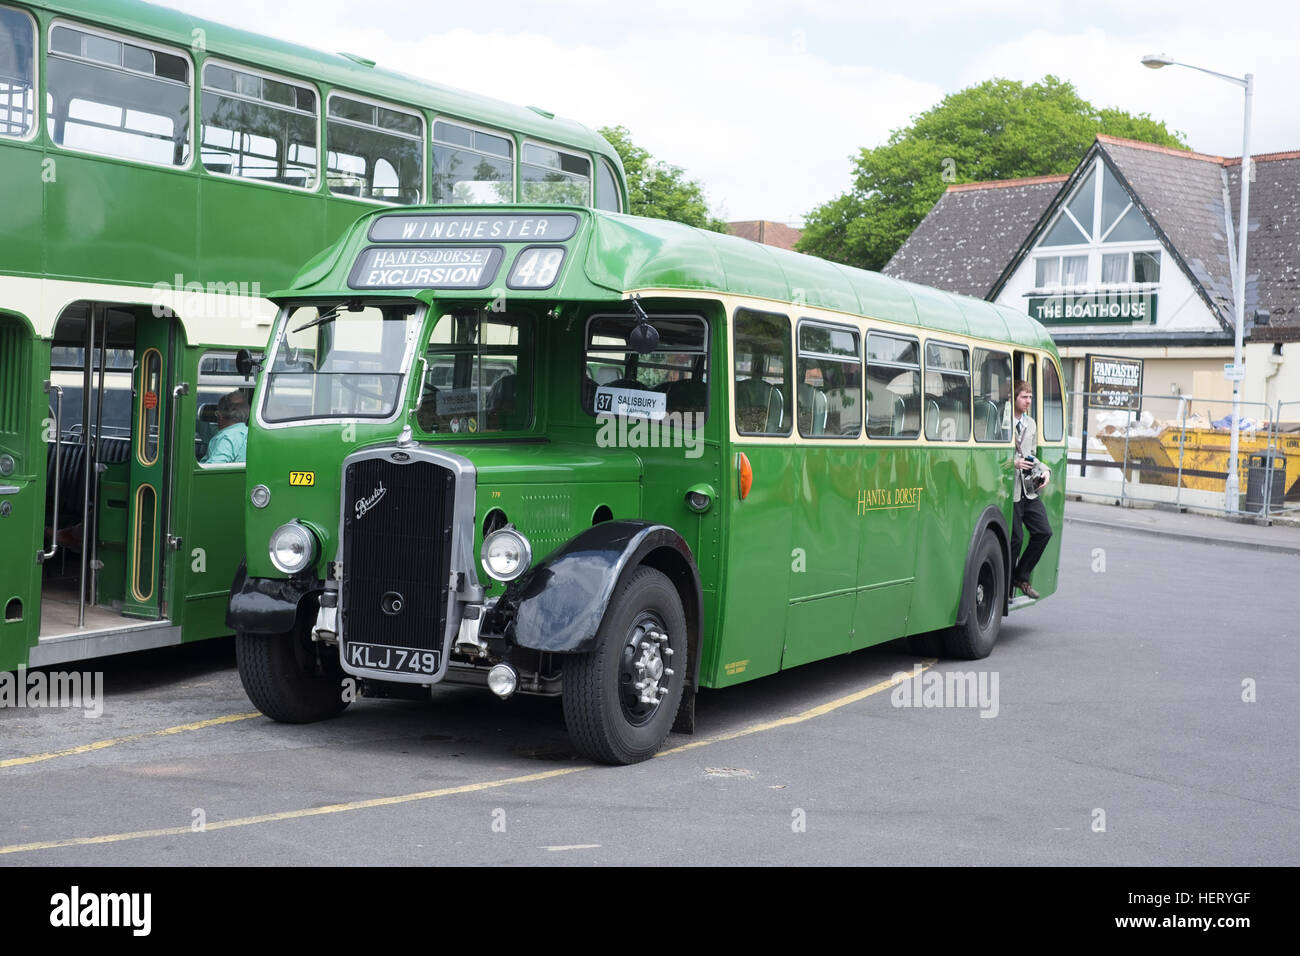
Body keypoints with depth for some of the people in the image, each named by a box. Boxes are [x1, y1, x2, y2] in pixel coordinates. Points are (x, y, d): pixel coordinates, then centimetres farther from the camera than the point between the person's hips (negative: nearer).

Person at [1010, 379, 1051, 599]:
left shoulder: (1031, 424, 16)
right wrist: (1013, 463, -20)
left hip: (1029, 490, 7)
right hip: (1010, 489, -7)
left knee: (1044, 532, 2)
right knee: (1015, 538, -4)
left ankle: (1021, 576, 17)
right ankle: (1006, 583, 11)